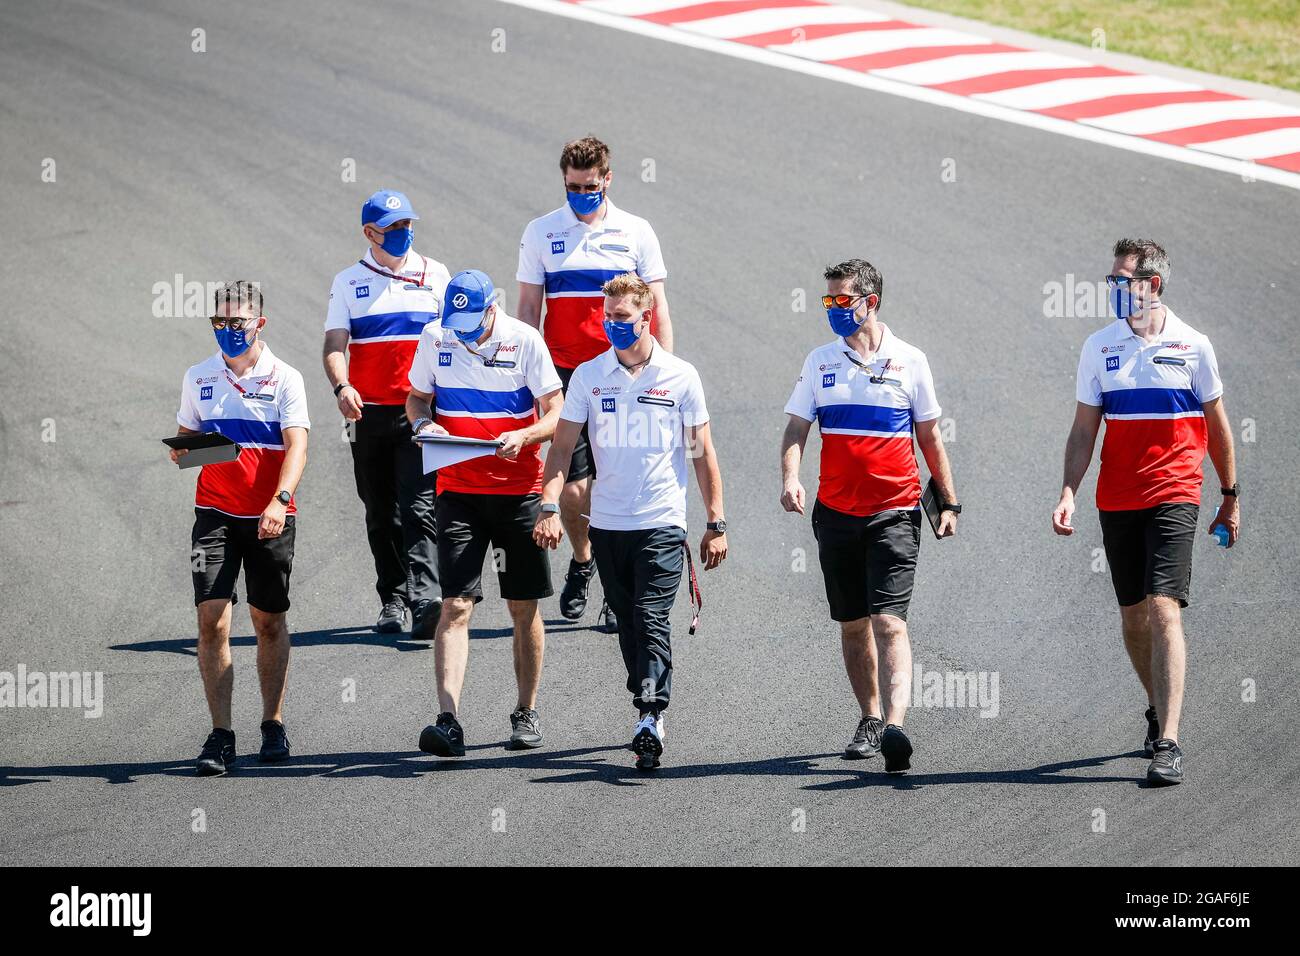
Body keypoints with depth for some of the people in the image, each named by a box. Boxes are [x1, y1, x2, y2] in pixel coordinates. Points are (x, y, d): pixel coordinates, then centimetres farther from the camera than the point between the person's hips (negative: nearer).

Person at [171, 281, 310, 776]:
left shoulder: (284, 379, -2)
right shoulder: (199, 378, 8)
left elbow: (296, 445, -12)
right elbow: (185, 435, 19)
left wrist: (280, 501, -27)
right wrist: (181, 450, -7)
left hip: (271, 517, -2)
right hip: (215, 512, 2)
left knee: (268, 621, 8)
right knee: (212, 620, -10)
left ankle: (273, 726, 22)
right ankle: (220, 735, -7)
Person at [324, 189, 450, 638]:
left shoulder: (434, 274, 9)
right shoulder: (348, 282, 8)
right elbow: (335, 344, 0)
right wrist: (341, 387, -20)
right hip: (369, 415, 2)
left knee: (418, 509, -14)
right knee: (381, 514, 8)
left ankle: (424, 600, -24)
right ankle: (393, 599, 17)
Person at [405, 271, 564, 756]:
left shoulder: (524, 340, -7)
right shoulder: (435, 337, 0)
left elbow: (556, 415, -5)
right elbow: (417, 397, 13)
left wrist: (523, 436, -25)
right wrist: (423, 422, -9)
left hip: (519, 489, -1)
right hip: (458, 491, 1)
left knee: (524, 607, 7)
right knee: (455, 606, -10)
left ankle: (527, 712, 23)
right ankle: (449, 721, -17)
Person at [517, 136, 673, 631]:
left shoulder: (636, 233, 6)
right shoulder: (541, 233, 7)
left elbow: (658, 310, 8)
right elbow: (529, 308, 9)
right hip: (565, 375, 0)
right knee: (572, 486, -4)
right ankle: (581, 562, 25)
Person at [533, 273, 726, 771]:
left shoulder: (681, 376, 1)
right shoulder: (589, 375, 5)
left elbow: (703, 452, 6)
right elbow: (562, 446, 5)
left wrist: (716, 524, 3)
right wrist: (549, 507, -9)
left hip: (662, 522, -3)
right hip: (607, 523, 3)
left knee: (652, 621, -13)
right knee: (628, 623, 10)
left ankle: (650, 719, -19)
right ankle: (649, 717, 20)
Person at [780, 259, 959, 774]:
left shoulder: (909, 361, 2)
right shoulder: (820, 361, 7)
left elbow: (930, 436, 9)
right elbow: (796, 428, 5)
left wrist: (949, 502, 11)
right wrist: (790, 477, -14)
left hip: (894, 512, -3)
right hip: (836, 512, 3)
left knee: (889, 620, -15)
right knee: (852, 624, 12)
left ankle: (894, 727, -27)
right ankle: (870, 719, 26)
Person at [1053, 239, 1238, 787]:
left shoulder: (1192, 347, 0)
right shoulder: (1100, 347, 6)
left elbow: (1217, 427, 10)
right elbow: (1084, 430, 7)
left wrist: (1231, 498, 15)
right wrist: (1068, 493, -6)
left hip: (1173, 496, -4)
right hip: (1116, 499, 4)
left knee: (1164, 609, -15)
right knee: (1132, 614, 11)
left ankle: (1168, 745, -20)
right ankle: (1158, 709, 35)